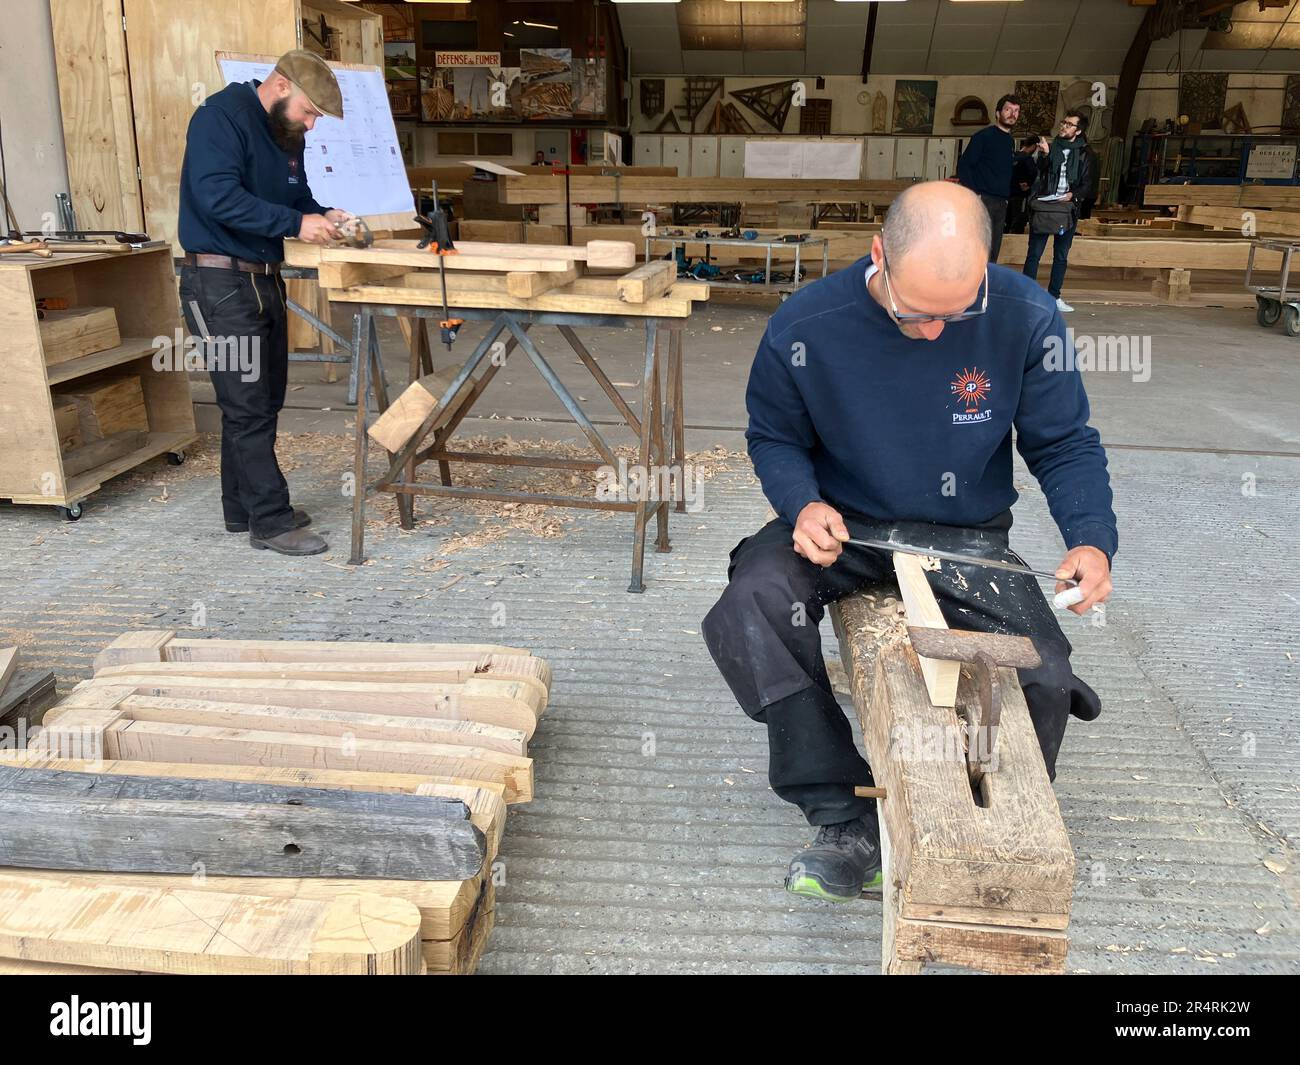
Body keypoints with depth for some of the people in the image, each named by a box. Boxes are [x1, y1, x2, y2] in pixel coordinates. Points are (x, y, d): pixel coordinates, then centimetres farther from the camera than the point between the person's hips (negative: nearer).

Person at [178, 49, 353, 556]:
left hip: (265, 281, 9)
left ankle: (244, 509, 24)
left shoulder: (287, 133, 13)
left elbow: (297, 196, 22)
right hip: (220, 282, -9)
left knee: (263, 402, 13)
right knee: (248, 406, -7)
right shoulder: (220, 117, -14)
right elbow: (216, 196, -25)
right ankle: (270, 522, 0)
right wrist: (295, 223, -26)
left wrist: (324, 216, 0)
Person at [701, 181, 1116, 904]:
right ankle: (848, 826, -20)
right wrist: (804, 504, -21)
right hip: (841, 525, 0)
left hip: (968, 538, 1)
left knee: (1045, 679, -21)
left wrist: (1092, 539, -21)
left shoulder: (1026, 318, -14)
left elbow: (1065, 443, -3)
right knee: (752, 605, -30)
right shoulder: (807, 326, -15)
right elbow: (774, 437, 1)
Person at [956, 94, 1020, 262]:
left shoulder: (1010, 141, 18)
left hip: (1001, 204, 7)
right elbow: (963, 165, -10)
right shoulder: (984, 135, -5)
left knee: (993, 255, 8)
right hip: (983, 200, -7)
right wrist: (973, 193, -16)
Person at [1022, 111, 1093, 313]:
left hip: (1067, 209, 2)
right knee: (1034, 253, -6)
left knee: (1061, 256, 7)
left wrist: (1073, 194, -11)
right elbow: (1041, 170, -12)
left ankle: (1054, 297, 14)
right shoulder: (1050, 146, 4)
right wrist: (1044, 155, -32)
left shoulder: (1083, 154, 7)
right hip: (1043, 207, -2)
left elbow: (1087, 183, 9)